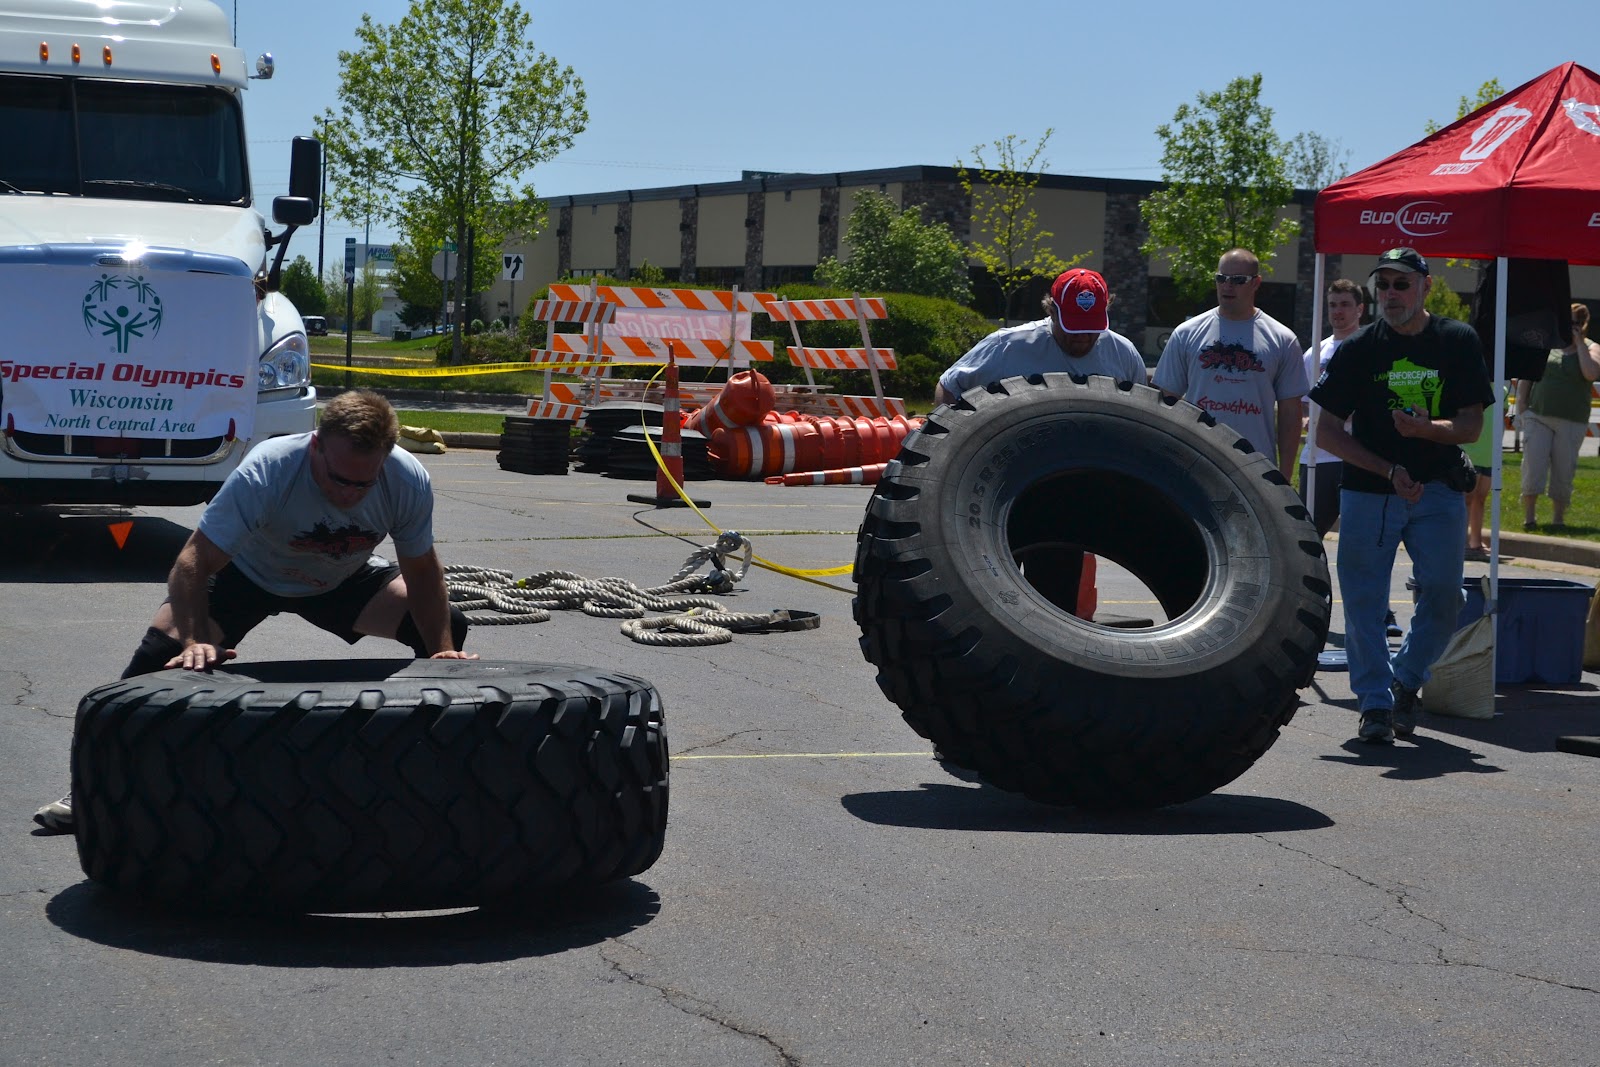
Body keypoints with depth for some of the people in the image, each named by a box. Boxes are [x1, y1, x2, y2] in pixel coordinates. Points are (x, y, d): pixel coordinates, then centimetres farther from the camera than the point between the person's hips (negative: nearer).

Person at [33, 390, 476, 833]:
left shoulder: (409, 480, -30)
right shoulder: (265, 472, -39)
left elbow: (421, 572, -14)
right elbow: (194, 562, -36)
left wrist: (443, 648, -24)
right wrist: (195, 641, -49)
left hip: (344, 580, 3)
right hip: (247, 574, -3)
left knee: (447, 625, -15)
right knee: (165, 648, -24)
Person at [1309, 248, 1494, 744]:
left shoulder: (1458, 342, 3)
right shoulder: (1357, 349, 1)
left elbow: (1471, 426, 1)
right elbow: (1327, 432, 0)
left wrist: (1426, 428, -20)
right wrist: (1390, 470, -8)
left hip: (1438, 492, 1)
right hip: (1367, 492, 0)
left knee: (1444, 593, -5)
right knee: (1364, 601, -2)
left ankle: (1406, 680, 19)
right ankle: (1376, 702, 11)